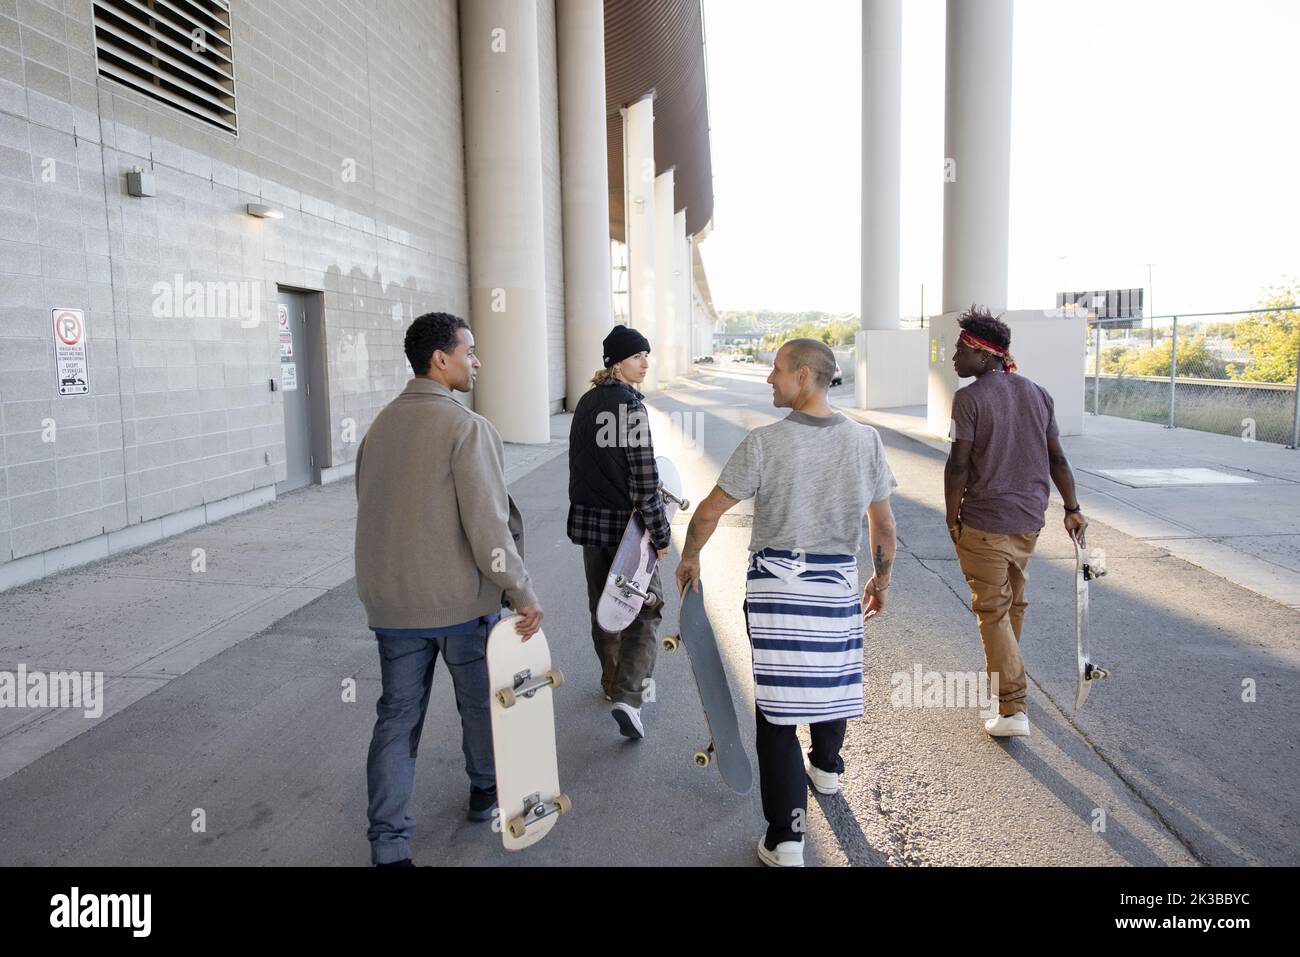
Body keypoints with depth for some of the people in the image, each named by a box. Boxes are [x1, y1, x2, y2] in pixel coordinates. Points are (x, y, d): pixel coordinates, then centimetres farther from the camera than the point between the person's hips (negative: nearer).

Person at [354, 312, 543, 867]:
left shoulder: (379, 425, 6)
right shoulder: (466, 427, -17)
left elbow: (370, 509, 11)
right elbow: (487, 524, -22)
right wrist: (523, 592, -14)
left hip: (390, 601, 6)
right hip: (461, 597, -5)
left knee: (398, 714, 10)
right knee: (479, 699, 18)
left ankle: (388, 845, 13)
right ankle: (486, 790, 39)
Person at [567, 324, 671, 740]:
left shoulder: (586, 402, 8)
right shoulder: (631, 405, -16)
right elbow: (644, 478, -18)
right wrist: (660, 533, -12)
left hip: (589, 519, 7)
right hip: (625, 520, -7)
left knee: (603, 607, 19)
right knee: (643, 609, 1)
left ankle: (614, 682, 34)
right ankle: (628, 697, -10)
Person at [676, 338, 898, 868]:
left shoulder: (764, 442, -12)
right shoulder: (865, 440, -2)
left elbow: (709, 511, -7)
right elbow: (883, 525, 5)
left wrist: (689, 558, 10)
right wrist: (882, 579, 20)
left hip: (775, 581, -3)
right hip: (838, 583, 3)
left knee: (777, 702, 2)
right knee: (832, 678, 23)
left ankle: (787, 834, 4)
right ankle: (826, 766, 49)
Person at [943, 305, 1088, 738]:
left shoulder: (969, 398, -13)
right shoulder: (1037, 393, 7)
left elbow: (958, 465, -16)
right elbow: (1056, 458, 8)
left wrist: (952, 516, -6)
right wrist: (1072, 509, 13)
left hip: (983, 522, -7)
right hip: (1030, 518, 7)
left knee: (993, 611, 0)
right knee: (1013, 602, 22)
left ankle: (1013, 709, -1)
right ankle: (1004, 675, 42)